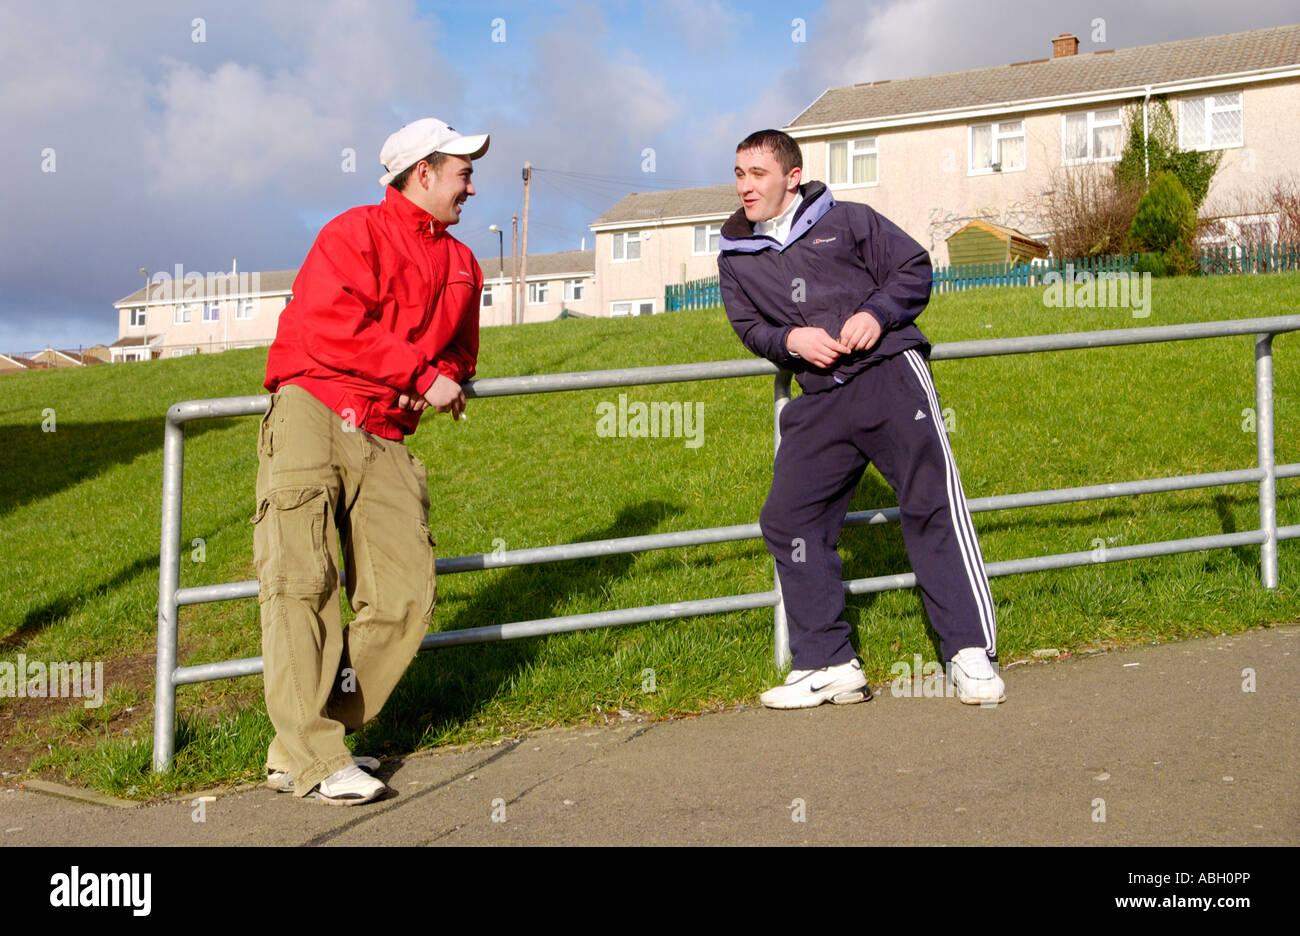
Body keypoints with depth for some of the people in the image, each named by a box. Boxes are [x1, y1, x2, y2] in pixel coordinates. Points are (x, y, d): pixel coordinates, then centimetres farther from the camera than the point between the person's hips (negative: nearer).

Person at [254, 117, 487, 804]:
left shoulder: (462, 266, 22)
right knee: (301, 580, -16)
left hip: (383, 441, 6)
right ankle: (315, 757, -14)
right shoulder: (356, 233, 0)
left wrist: (444, 382, 3)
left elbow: (460, 355, 28)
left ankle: (299, 749, 0)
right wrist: (421, 374, -11)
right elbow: (332, 327, -15)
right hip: (311, 412, -6)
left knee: (406, 597, -5)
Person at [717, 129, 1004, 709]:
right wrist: (791, 338, -8)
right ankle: (828, 666, 4)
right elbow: (750, 328, 13)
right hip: (819, 403, 4)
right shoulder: (736, 258, 16)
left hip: (890, 374, -4)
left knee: (932, 503, -13)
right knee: (787, 520, -4)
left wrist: (876, 314, -9)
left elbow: (914, 267, 8)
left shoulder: (846, 220, 7)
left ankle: (970, 654, -10)